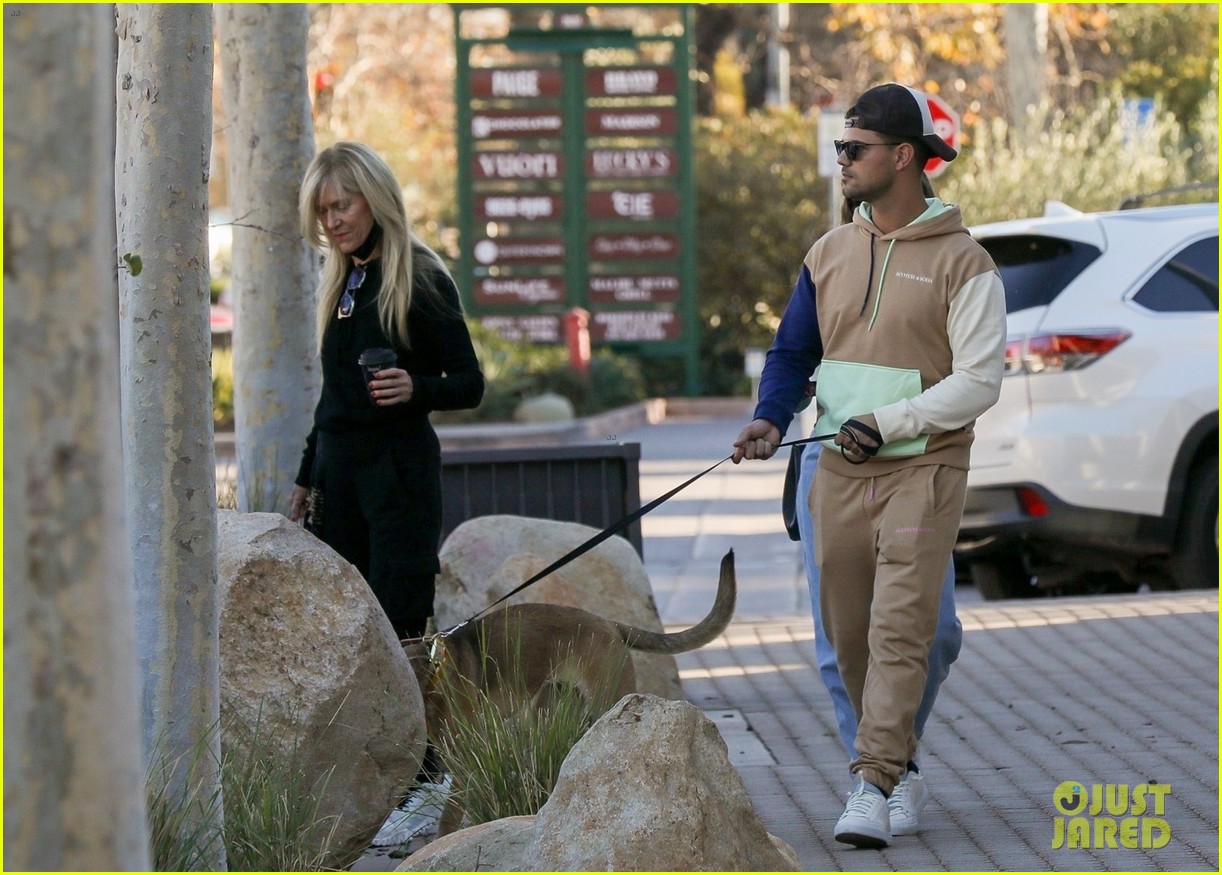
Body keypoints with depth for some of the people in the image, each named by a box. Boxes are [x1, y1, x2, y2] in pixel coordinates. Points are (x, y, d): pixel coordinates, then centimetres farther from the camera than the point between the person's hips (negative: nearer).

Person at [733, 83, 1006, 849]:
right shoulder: (830, 254, 11)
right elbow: (795, 350, 15)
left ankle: (873, 788, -16)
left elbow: (979, 381, -9)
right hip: (840, 472, 5)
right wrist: (771, 418, -5)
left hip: (922, 471, -5)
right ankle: (893, 750, 28)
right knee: (848, 632, 9)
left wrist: (886, 422, -17)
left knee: (900, 629, -12)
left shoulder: (961, 262, -5)